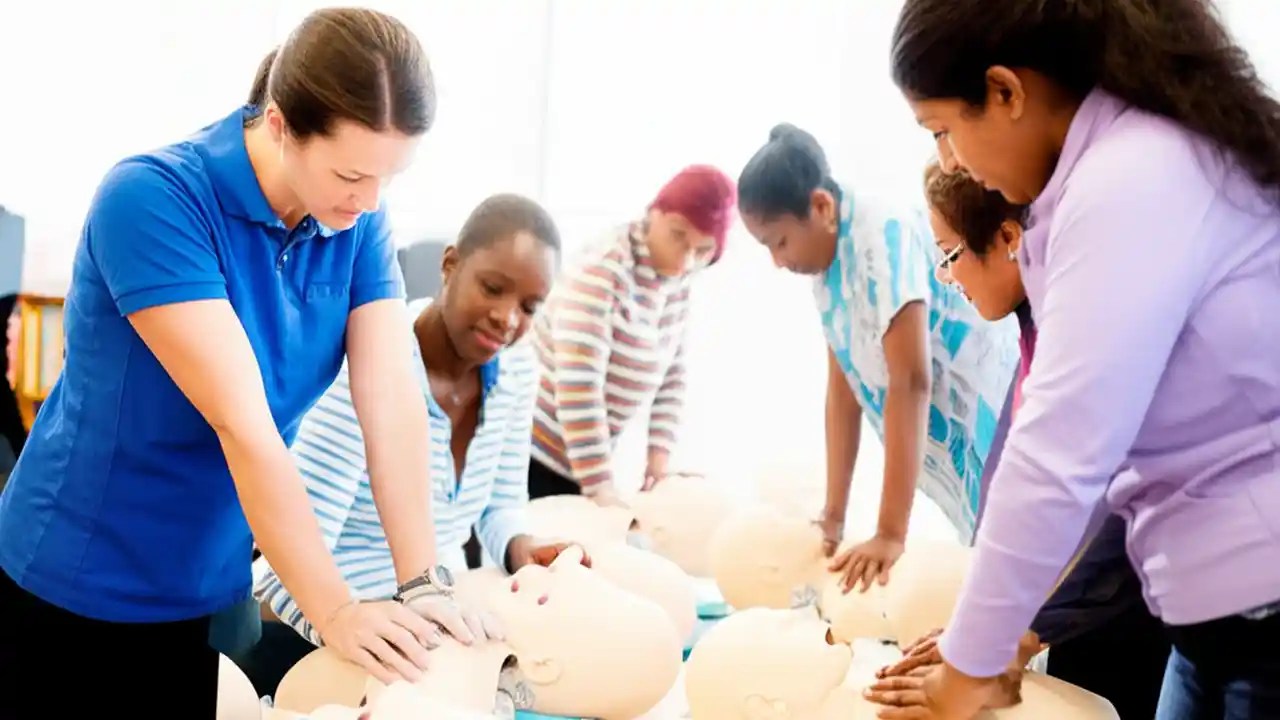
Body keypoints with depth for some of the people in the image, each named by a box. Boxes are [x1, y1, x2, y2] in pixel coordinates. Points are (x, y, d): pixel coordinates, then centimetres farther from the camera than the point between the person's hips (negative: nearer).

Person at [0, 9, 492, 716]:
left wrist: (424, 581, -23)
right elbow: (241, 423, -29)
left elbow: (392, 399, -14)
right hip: (80, 588, -5)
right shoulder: (150, 198, -24)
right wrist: (335, 611, -30)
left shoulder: (359, 224, -7)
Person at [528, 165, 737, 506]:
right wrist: (601, 488, -27)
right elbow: (578, 386, -26)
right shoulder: (603, 270, -20)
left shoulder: (678, 279, 4)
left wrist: (660, 454, 1)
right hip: (533, 457, -7)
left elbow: (672, 373, 11)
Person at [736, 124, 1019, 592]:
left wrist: (891, 534, -29)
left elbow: (912, 382, -28)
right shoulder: (827, 260, 3)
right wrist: (833, 518, 3)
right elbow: (842, 387, 4)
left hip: (996, 430, -8)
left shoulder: (884, 236, -23)